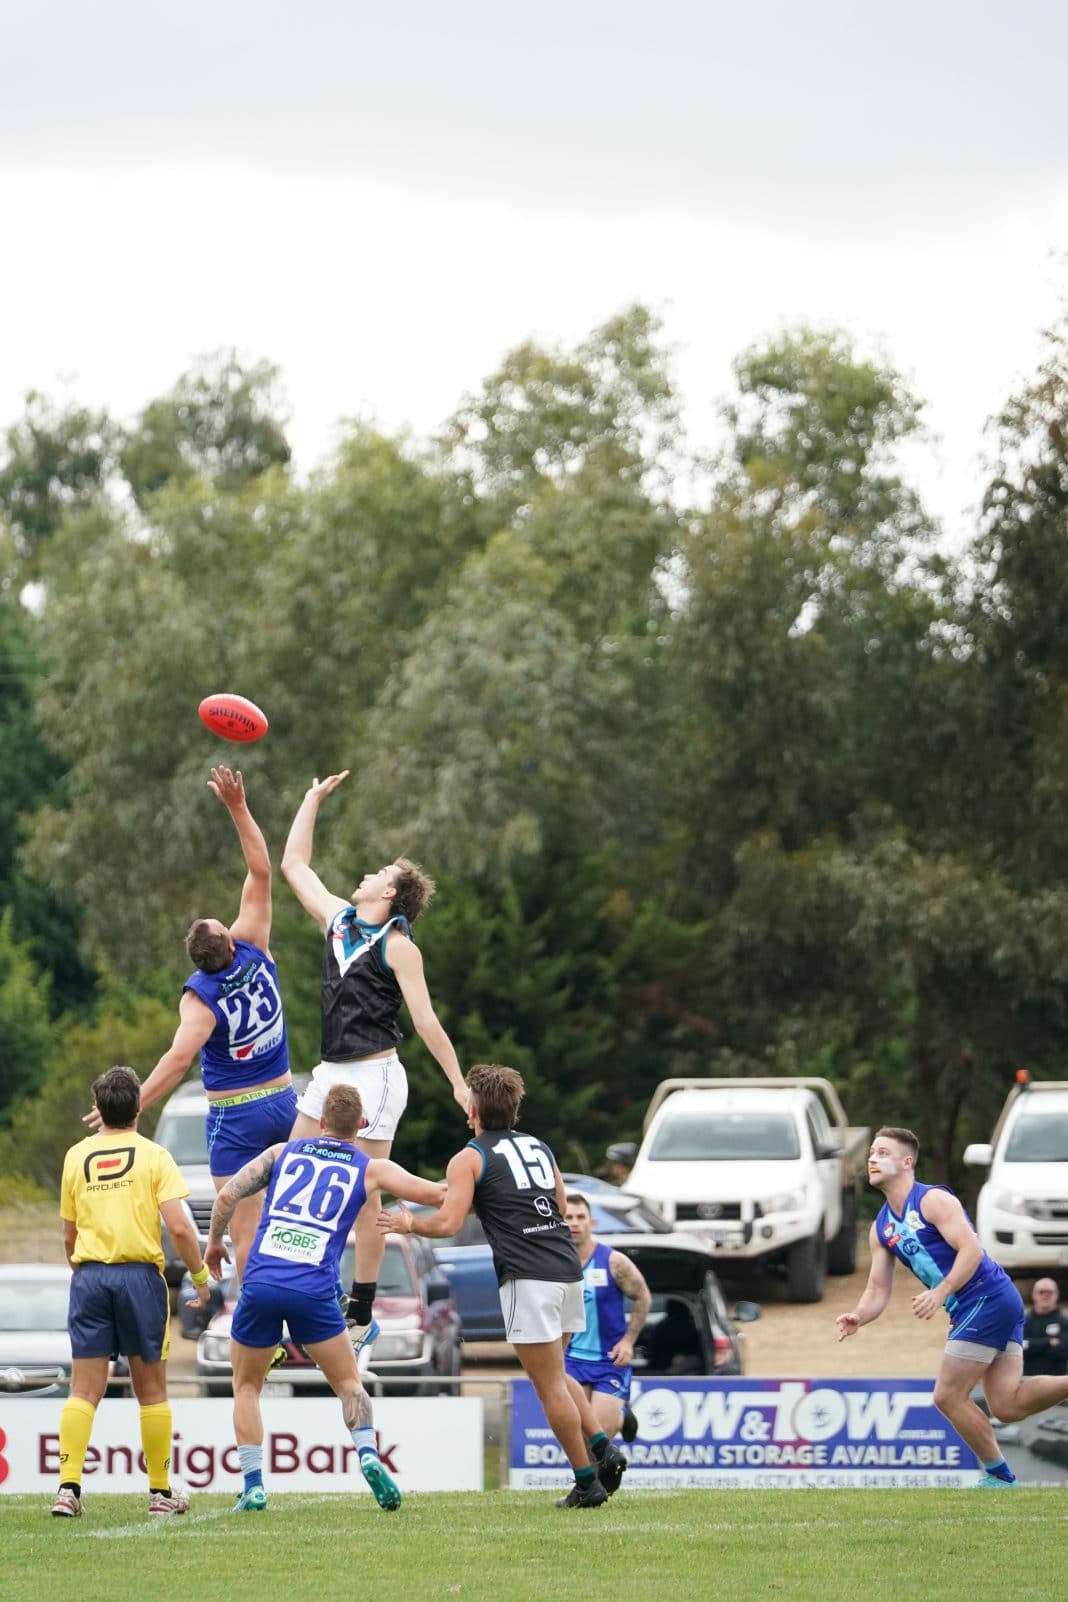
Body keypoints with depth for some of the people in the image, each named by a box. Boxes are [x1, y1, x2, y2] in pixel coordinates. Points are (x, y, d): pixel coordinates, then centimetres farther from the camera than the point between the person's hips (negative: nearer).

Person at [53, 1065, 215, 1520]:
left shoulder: (76, 1156, 8)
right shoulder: (153, 1155, -1)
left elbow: (69, 1235, 12)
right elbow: (179, 1226, -10)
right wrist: (199, 1275, 4)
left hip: (89, 1276, 2)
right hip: (140, 1274, -2)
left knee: (84, 1390, 1)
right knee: (151, 1391, 7)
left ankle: (68, 1486, -10)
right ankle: (161, 1492, 13)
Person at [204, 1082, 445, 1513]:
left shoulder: (283, 1152, 15)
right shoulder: (370, 1169, 11)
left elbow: (228, 1194, 8)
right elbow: (433, 1194, 8)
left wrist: (214, 1242, 24)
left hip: (261, 1282, 1)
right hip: (313, 1291, -1)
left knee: (246, 1387, 18)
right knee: (349, 1384, 16)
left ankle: (253, 1487, 7)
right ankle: (368, 1456, -10)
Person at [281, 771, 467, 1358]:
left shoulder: (398, 946, -10)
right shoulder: (338, 919, 10)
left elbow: (425, 1021, -11)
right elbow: (293, 864, 21)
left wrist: (460, 1085, -14)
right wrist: (313, 798, 22)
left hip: (373, 1076, -8)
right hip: (331, 1073, 8)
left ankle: (361, 1315, 2)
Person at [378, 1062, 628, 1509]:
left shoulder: (471, 1158, -1)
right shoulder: (539, 1147, 18)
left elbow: (447, 1223, -9)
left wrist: (409, 1223, 9)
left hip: (529, 1278, -7)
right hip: (568, 1269, 7)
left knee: (549, 1384, -2)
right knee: (553, 1375, 21)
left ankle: (587, 1481, -2)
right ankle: (603, 1448, 7)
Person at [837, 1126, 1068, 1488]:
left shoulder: (933, 1201, -10)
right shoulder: (881, 1228, 15)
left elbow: (971, 1250, -20)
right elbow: (878, 1289, 14)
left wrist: (940, 1293, -30)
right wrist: (858, 1317, -6)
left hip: (988, 1300, -9)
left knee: (949, 1396, -6)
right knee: (1008, 1406, -2)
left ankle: (997, 1475, 7)